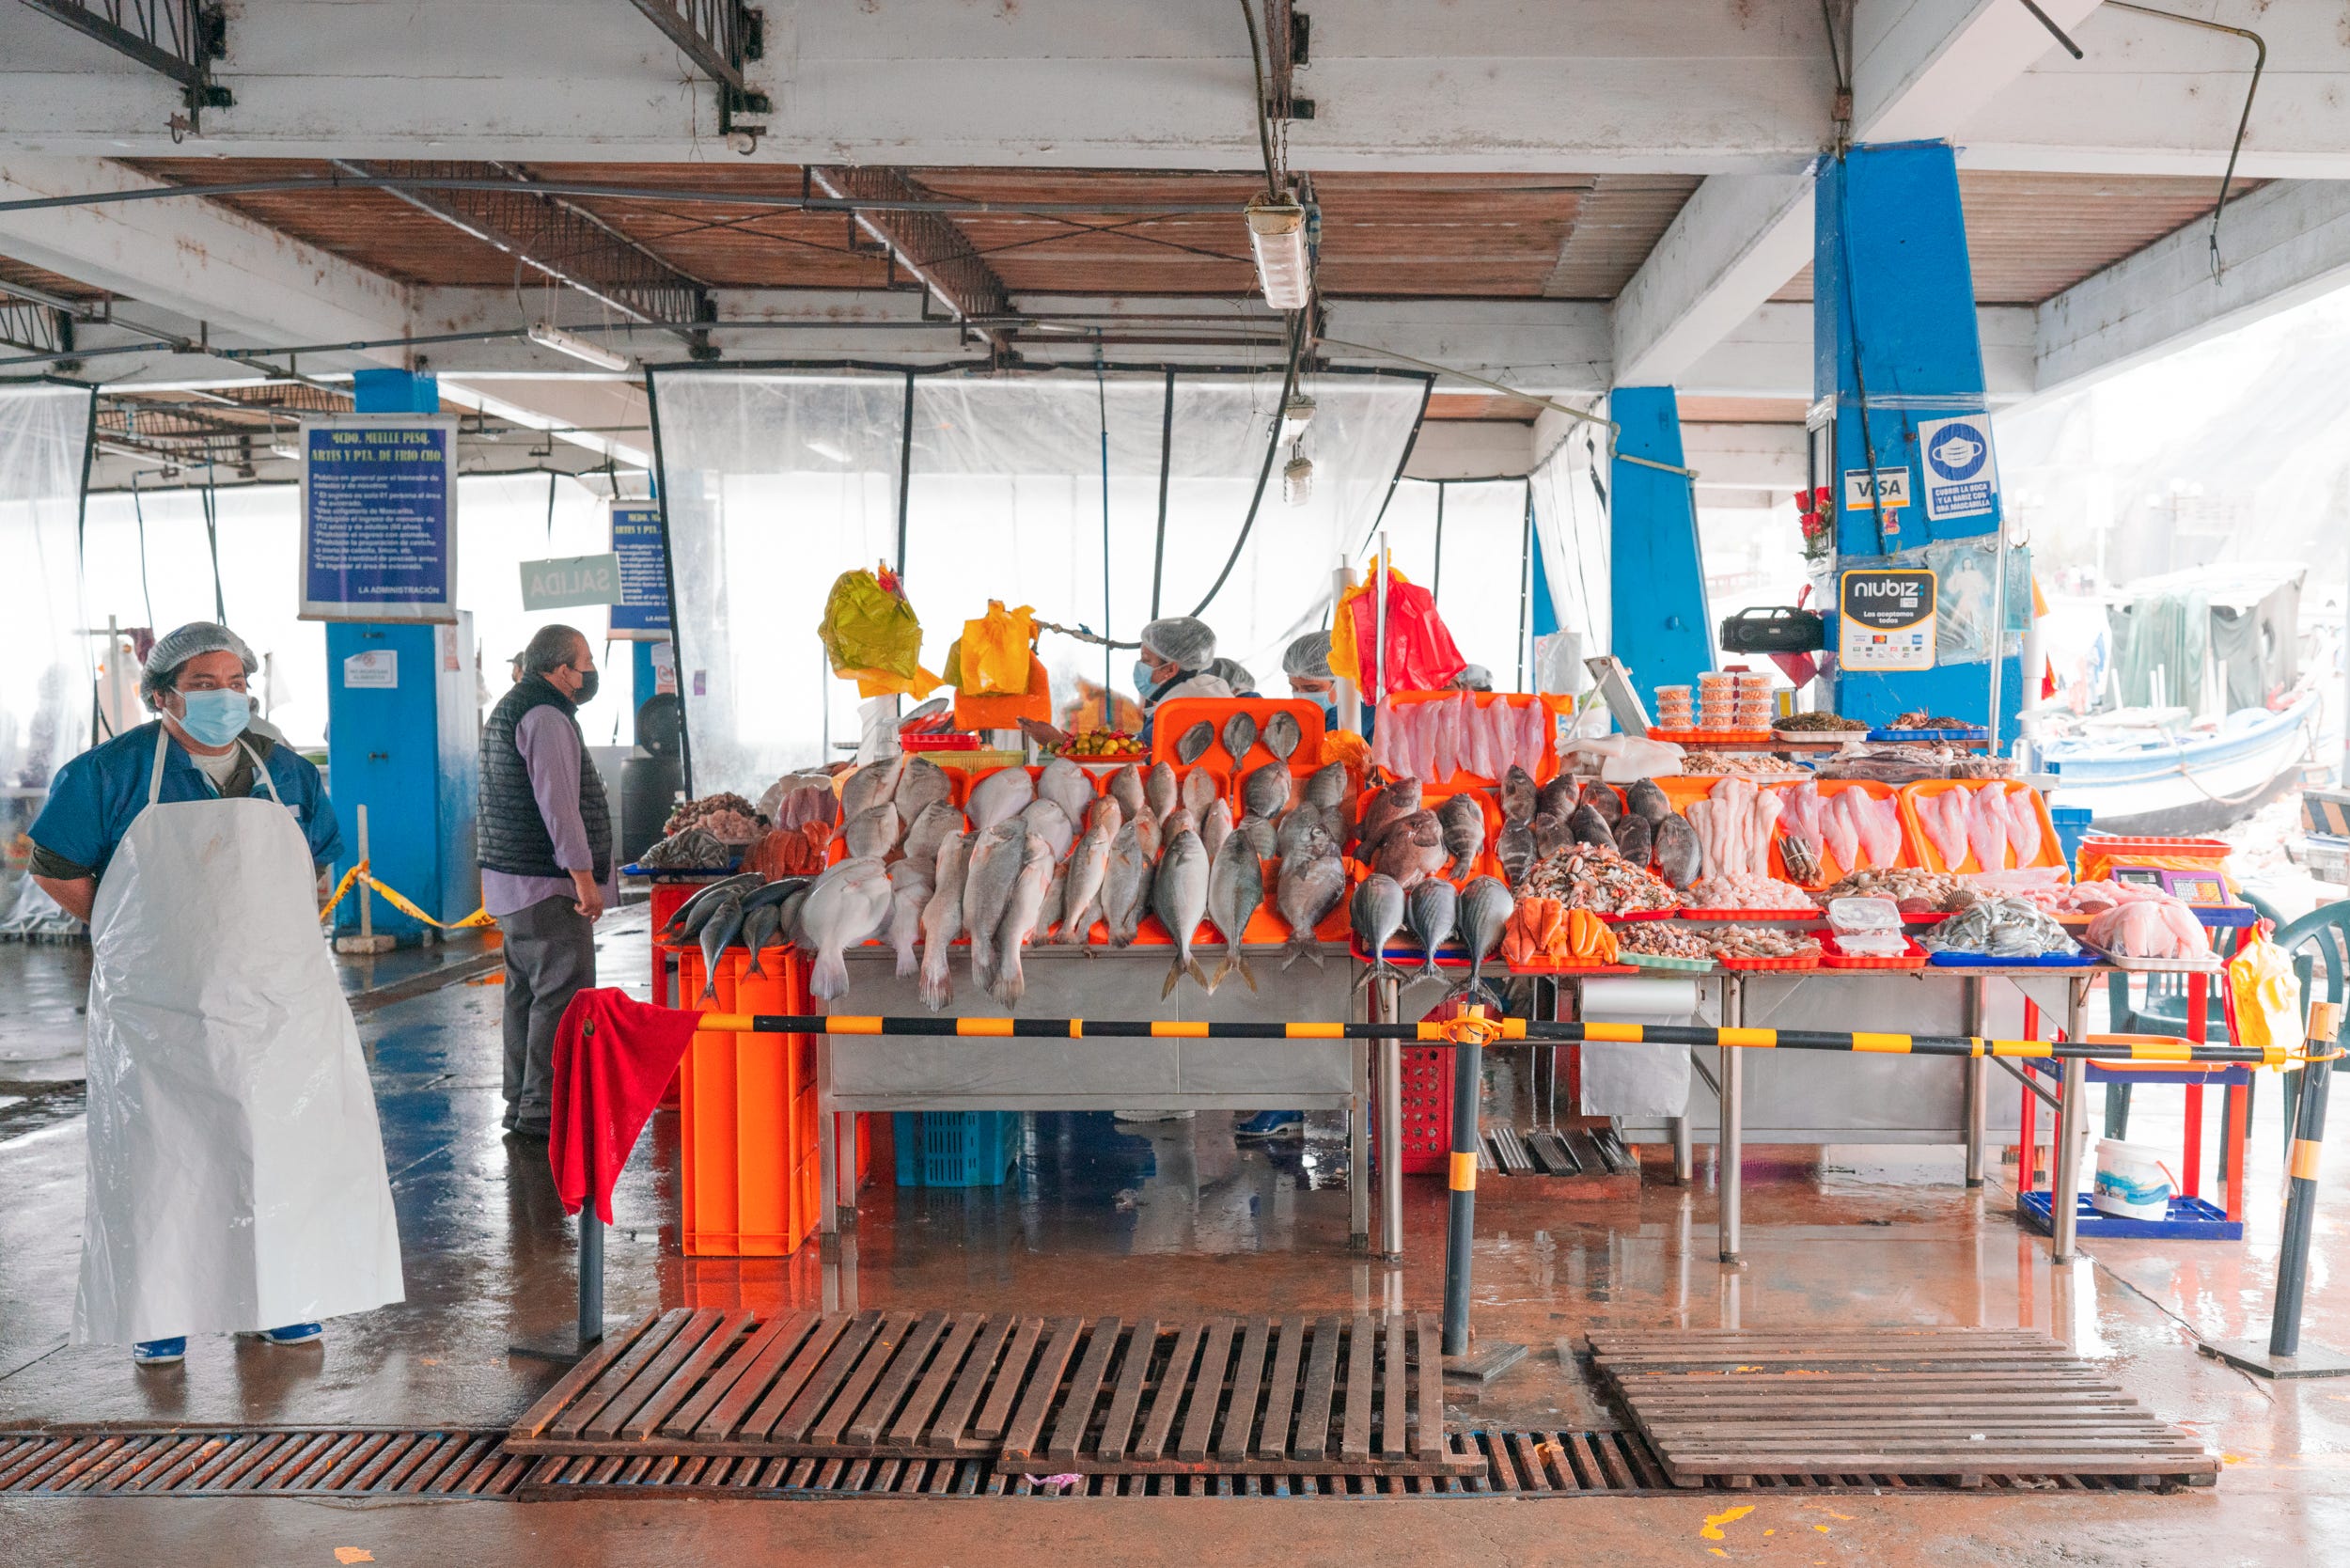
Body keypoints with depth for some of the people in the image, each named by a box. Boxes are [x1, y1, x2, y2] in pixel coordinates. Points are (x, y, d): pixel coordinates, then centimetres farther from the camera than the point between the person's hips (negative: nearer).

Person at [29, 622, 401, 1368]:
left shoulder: (285, 772, 9)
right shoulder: (113, 772, -3)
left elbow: (318, 860, 21)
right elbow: (55, 868, 3)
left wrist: (272, 930, 10)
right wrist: (132, 933, 4)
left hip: (281, 999, 3)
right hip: (161, 1008, -3)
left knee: (288, 1138, 5)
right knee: (158, 1151, 4)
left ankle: (279, 1300, 21)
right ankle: (156, 1312, 19)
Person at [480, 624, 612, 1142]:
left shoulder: (510, 709, 19)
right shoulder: (545, 717, -15)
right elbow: (557, 802, -21)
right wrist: (584, 875, -20)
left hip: (510, 880, 11)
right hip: (545, 884, -11)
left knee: (527, 991, 14)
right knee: (563, 995, -9)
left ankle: (521, 1104, 20)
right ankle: (544, 1109, -7)